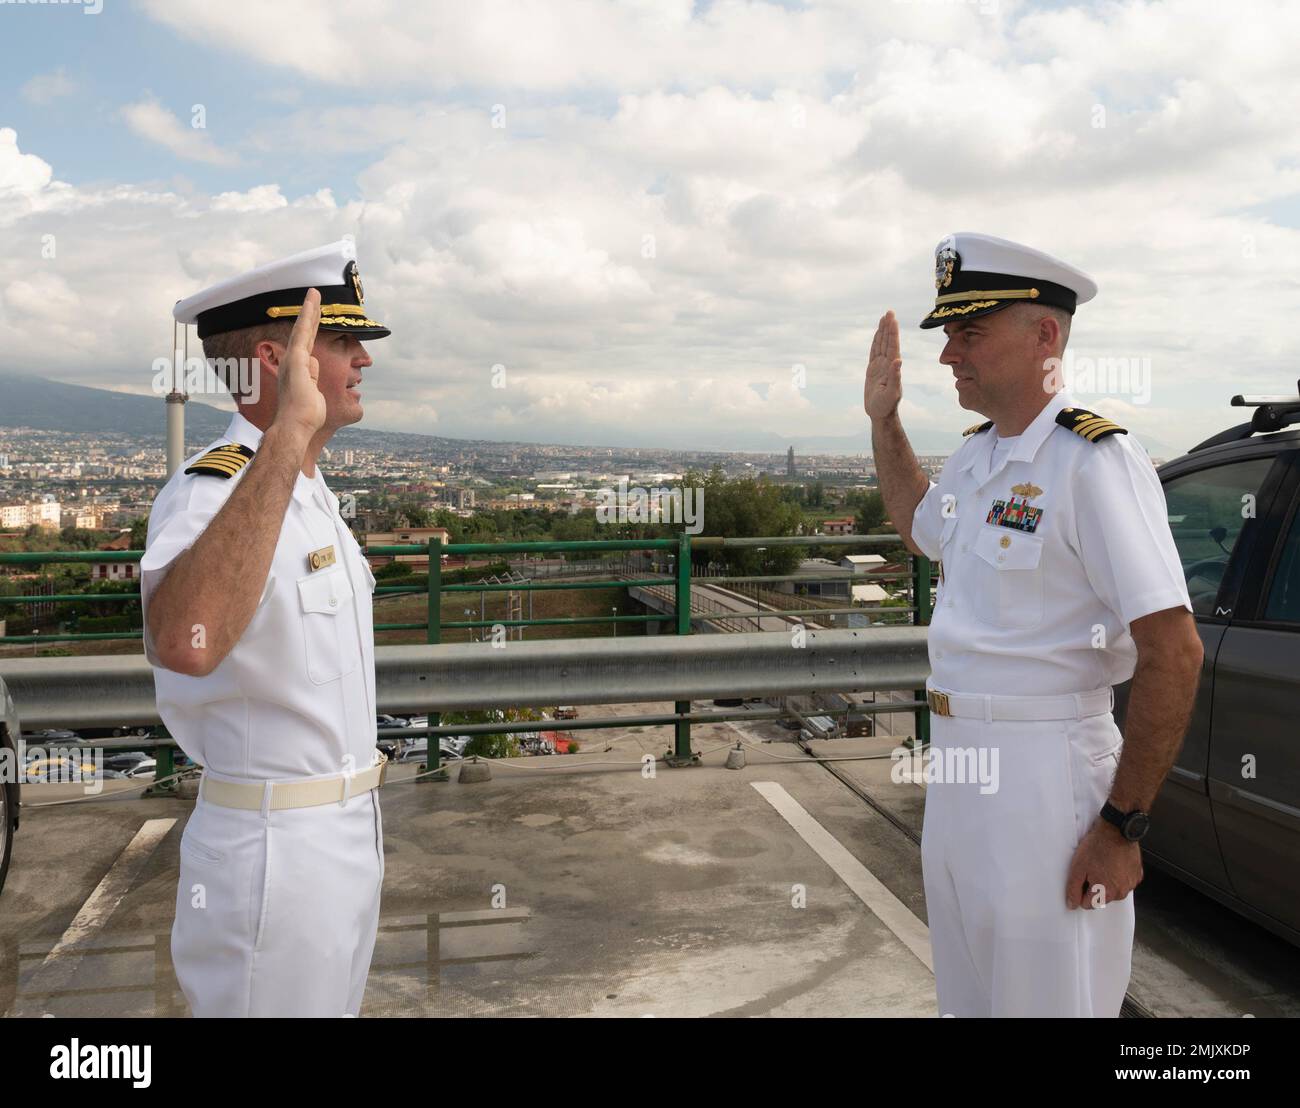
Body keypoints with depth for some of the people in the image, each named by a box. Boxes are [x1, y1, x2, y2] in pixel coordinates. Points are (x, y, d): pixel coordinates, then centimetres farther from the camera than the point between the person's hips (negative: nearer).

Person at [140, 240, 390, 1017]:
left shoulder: (313, 493, 9)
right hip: (273, 854, -9)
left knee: (335, 1002, 23)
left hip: (348, 835, 9)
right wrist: (285, 435, -47)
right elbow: (184, 644, -46)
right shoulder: (212, 492, -22)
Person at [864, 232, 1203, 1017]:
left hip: (1044, 775, -8)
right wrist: (883, 418, 21)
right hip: (955, 767, 9)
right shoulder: (977, 455, 8)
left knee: (1044, 998, 8)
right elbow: (921, 528, 30)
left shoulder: (1094, 460, -19)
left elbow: (1174, 651, -22)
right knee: (966, 997, 23)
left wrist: (1122, 828, -20)